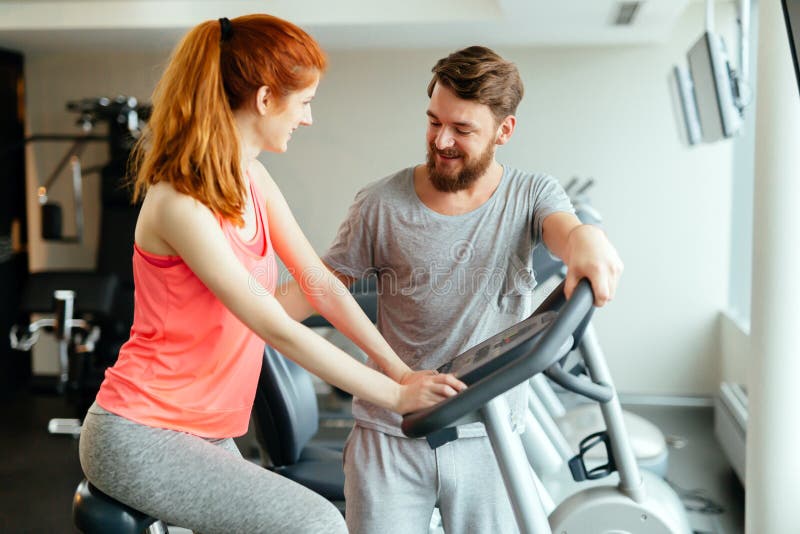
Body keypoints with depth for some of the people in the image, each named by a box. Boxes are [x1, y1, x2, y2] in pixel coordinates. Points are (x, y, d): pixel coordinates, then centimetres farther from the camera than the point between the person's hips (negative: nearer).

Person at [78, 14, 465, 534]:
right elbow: (279, 331, -23)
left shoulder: (252, 178, 4)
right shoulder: (181, 204, -24)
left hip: (206, 431, 9)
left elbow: (320, 284, 3)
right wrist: (395, 397, -17)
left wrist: (400, 369, -3)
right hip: (140, 437, -8)